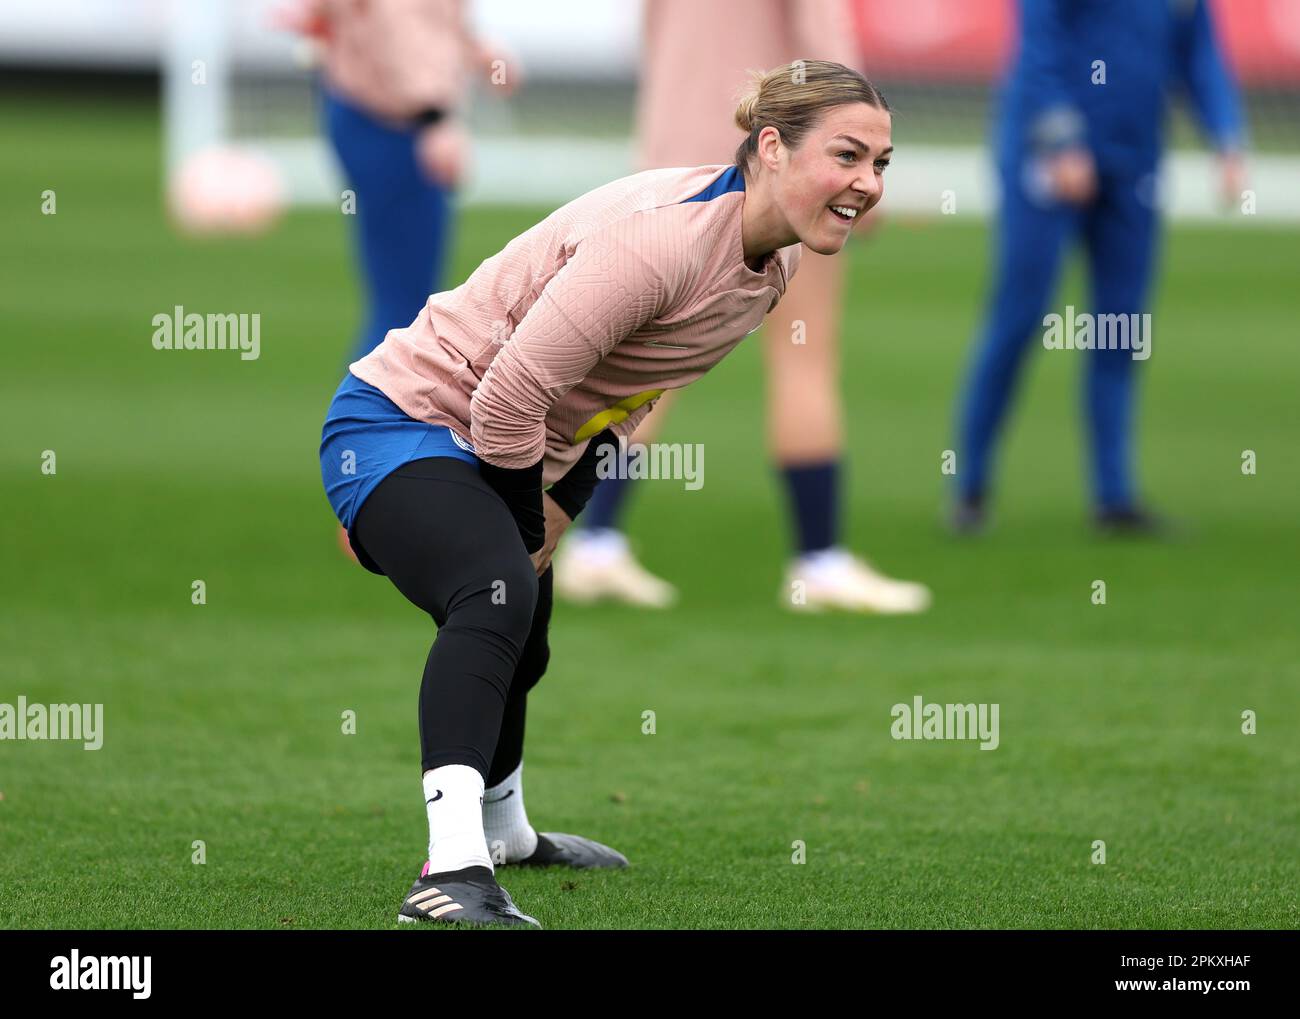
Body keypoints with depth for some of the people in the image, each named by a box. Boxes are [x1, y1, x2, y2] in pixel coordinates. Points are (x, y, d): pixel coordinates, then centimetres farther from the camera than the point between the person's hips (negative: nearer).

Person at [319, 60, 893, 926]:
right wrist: (531, 531, -17)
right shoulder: (661, 238, -33)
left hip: (514, 453, 10)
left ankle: (503, 832, 61)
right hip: (400, 425, -10)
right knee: (498, 595, -37)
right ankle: (453, 872, -47)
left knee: (520, 655, 31)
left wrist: (561, 503, 6)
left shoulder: (775, 260, -2)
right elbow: (510, 395, -33)